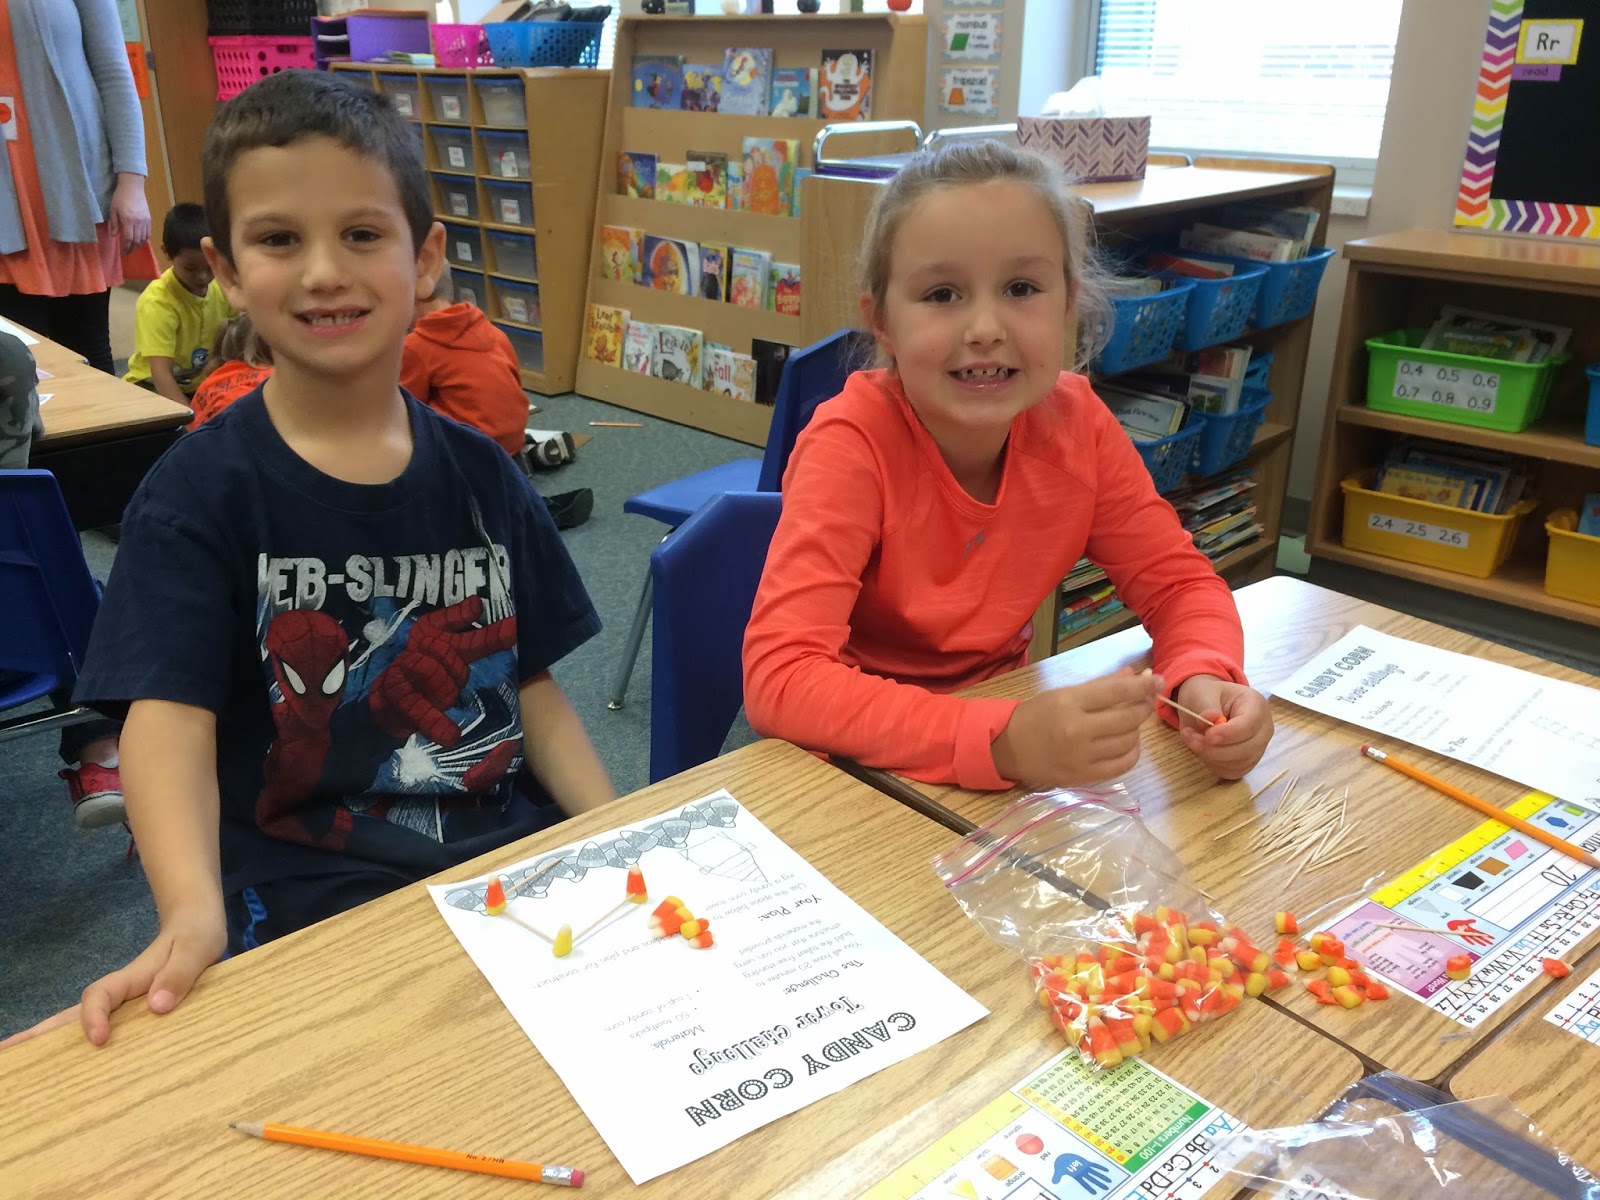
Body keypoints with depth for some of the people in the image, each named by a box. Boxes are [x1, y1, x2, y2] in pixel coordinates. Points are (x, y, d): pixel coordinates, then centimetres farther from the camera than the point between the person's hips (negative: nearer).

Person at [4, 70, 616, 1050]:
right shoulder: (199, 496, -5)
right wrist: (193, 914, -32)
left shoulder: (482, 477, 6)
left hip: (511, 858, 4)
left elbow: (533, 688, 8)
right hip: (310, 899, -4)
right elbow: (170, 717, -14)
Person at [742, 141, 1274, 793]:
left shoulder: (1075, 423, -10)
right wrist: (1004, 742, -43)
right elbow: (778, 675, -32)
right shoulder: (851, 444, -23)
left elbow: (1175, 581, 0)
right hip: (863, 755, -4)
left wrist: (1206, 680, -22)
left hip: (1002, 710, 4)